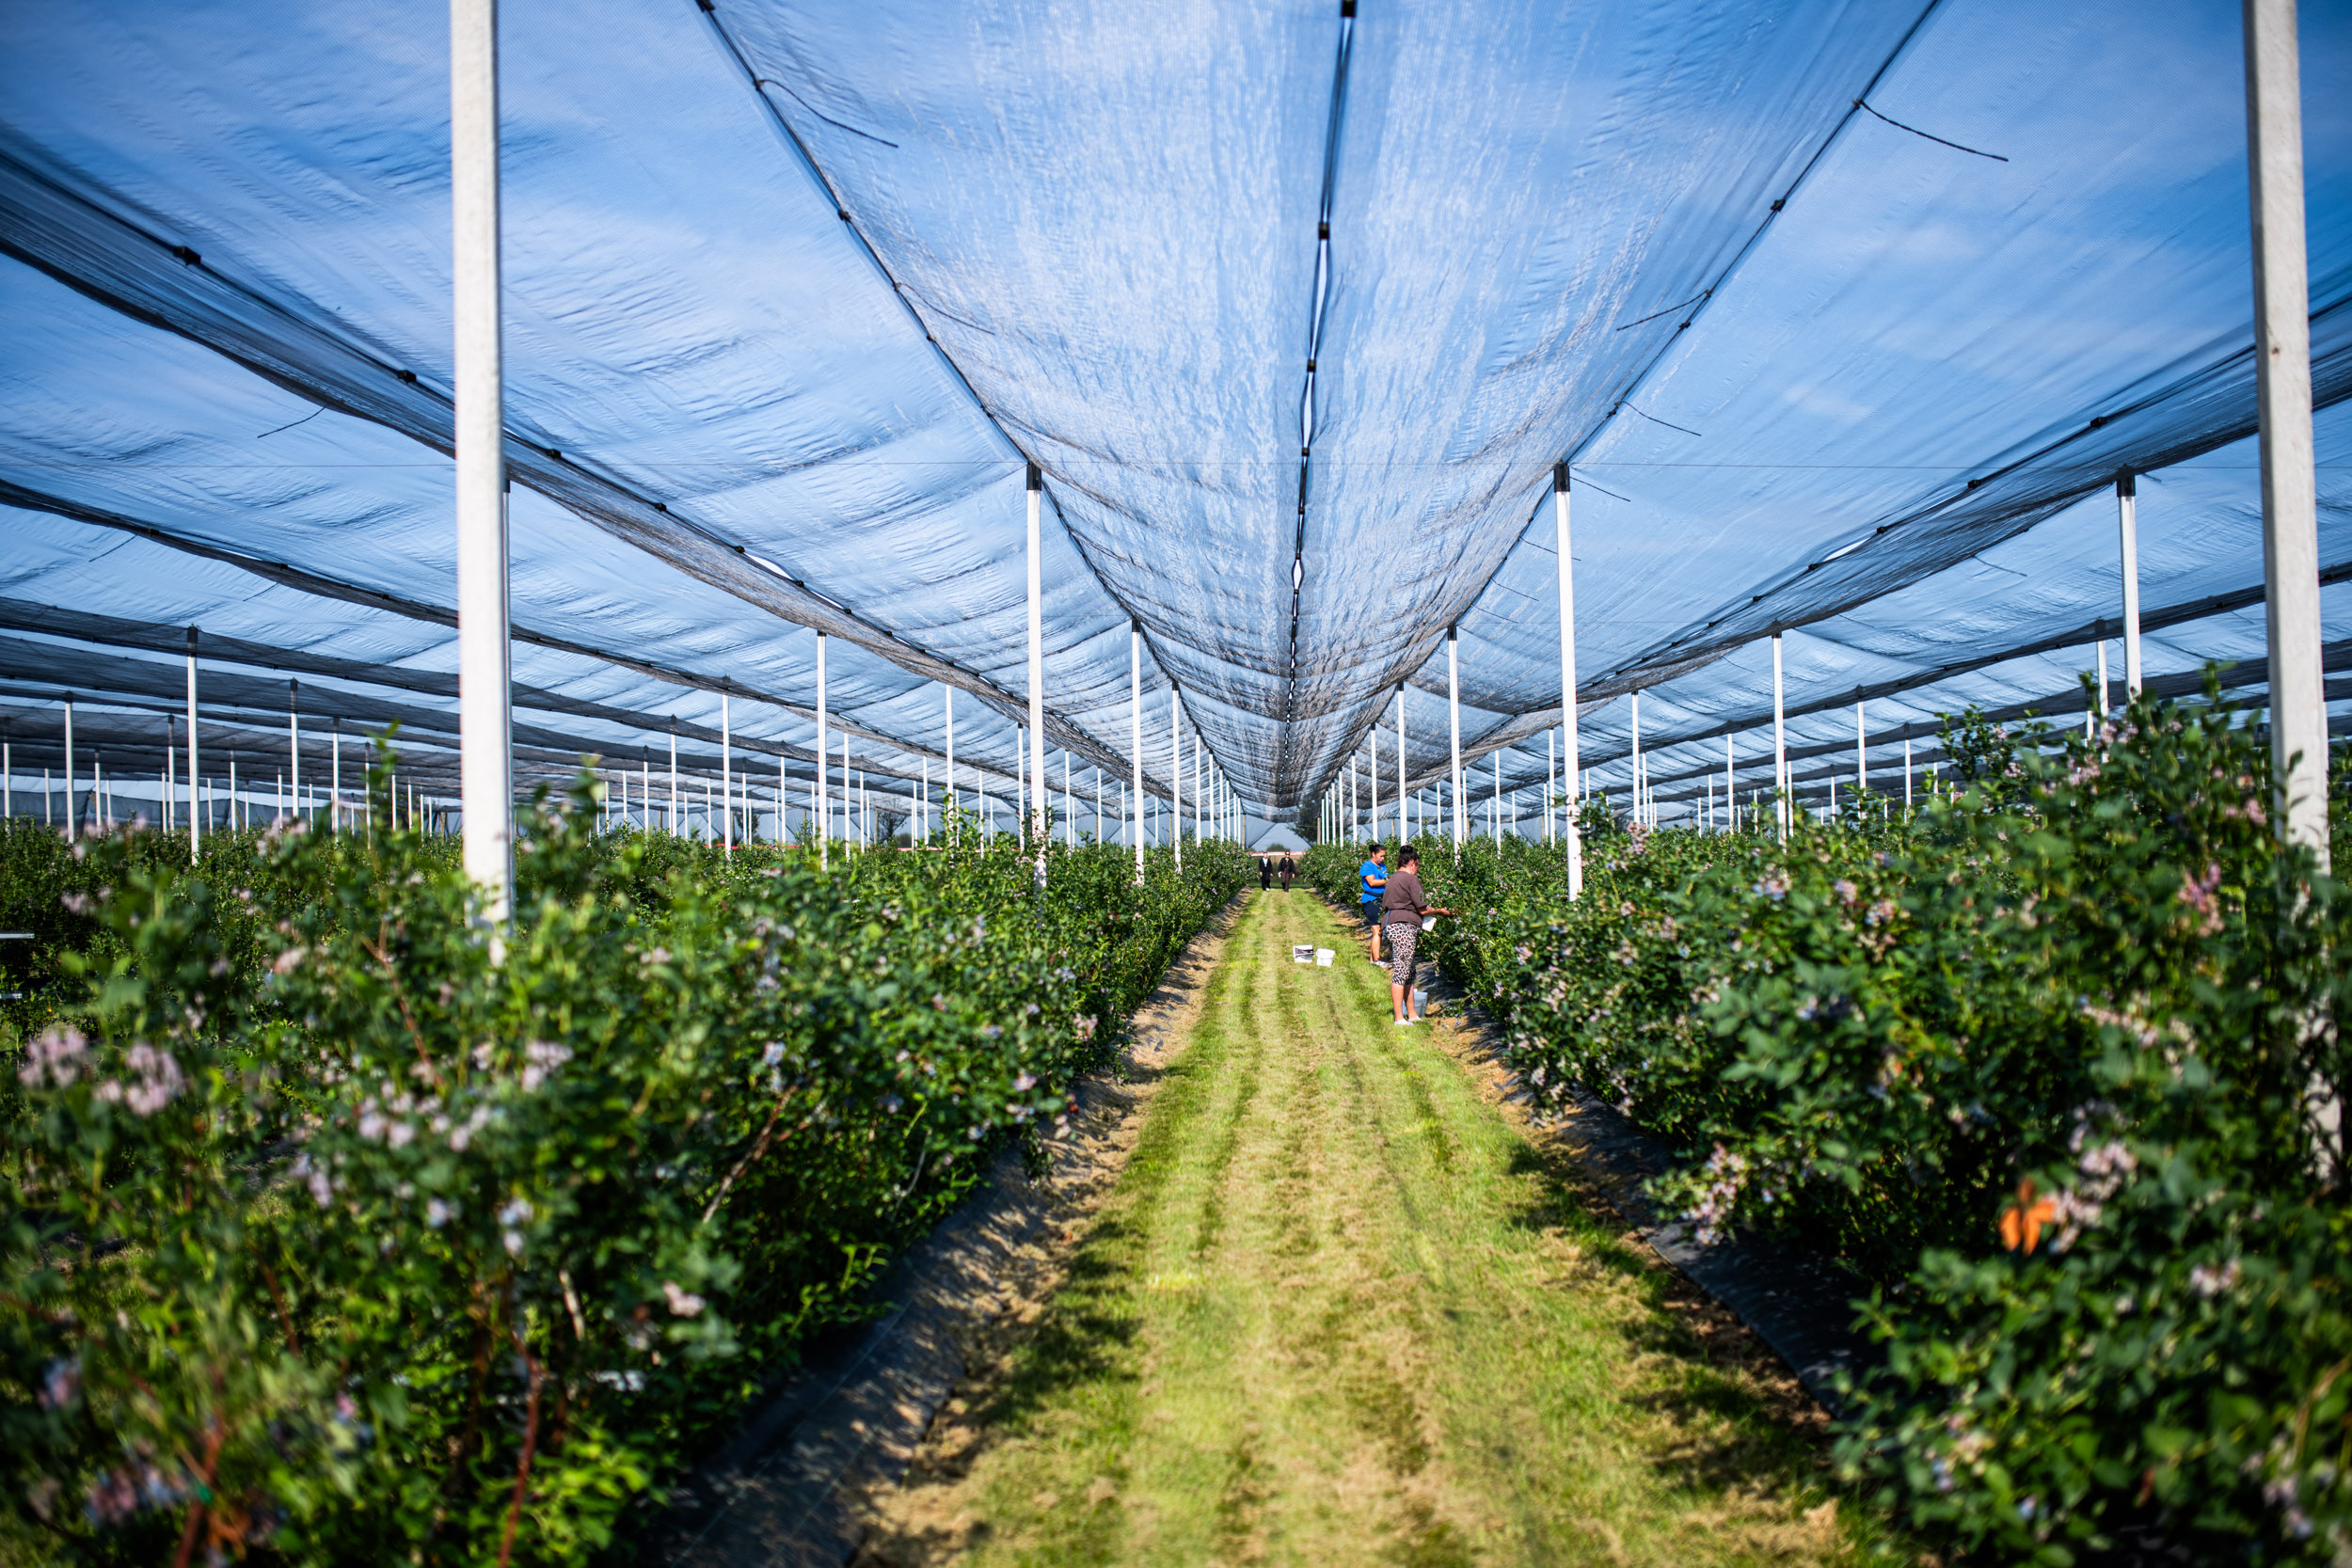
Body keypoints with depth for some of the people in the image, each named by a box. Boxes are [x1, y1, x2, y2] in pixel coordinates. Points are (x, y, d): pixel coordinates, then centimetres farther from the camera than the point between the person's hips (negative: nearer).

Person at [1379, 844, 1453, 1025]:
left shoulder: (1392, 879, 18)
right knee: (1401, 971, -8)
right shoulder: (1411, 879, -9)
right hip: (1404, 927, -9)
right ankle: (1399, 1018, -8)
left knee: (1408, 972, 14)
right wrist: (1441, 911, 7)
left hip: (1390, 926, 9)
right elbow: (1423, 909, -9)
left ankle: (1411, 1014, 18)